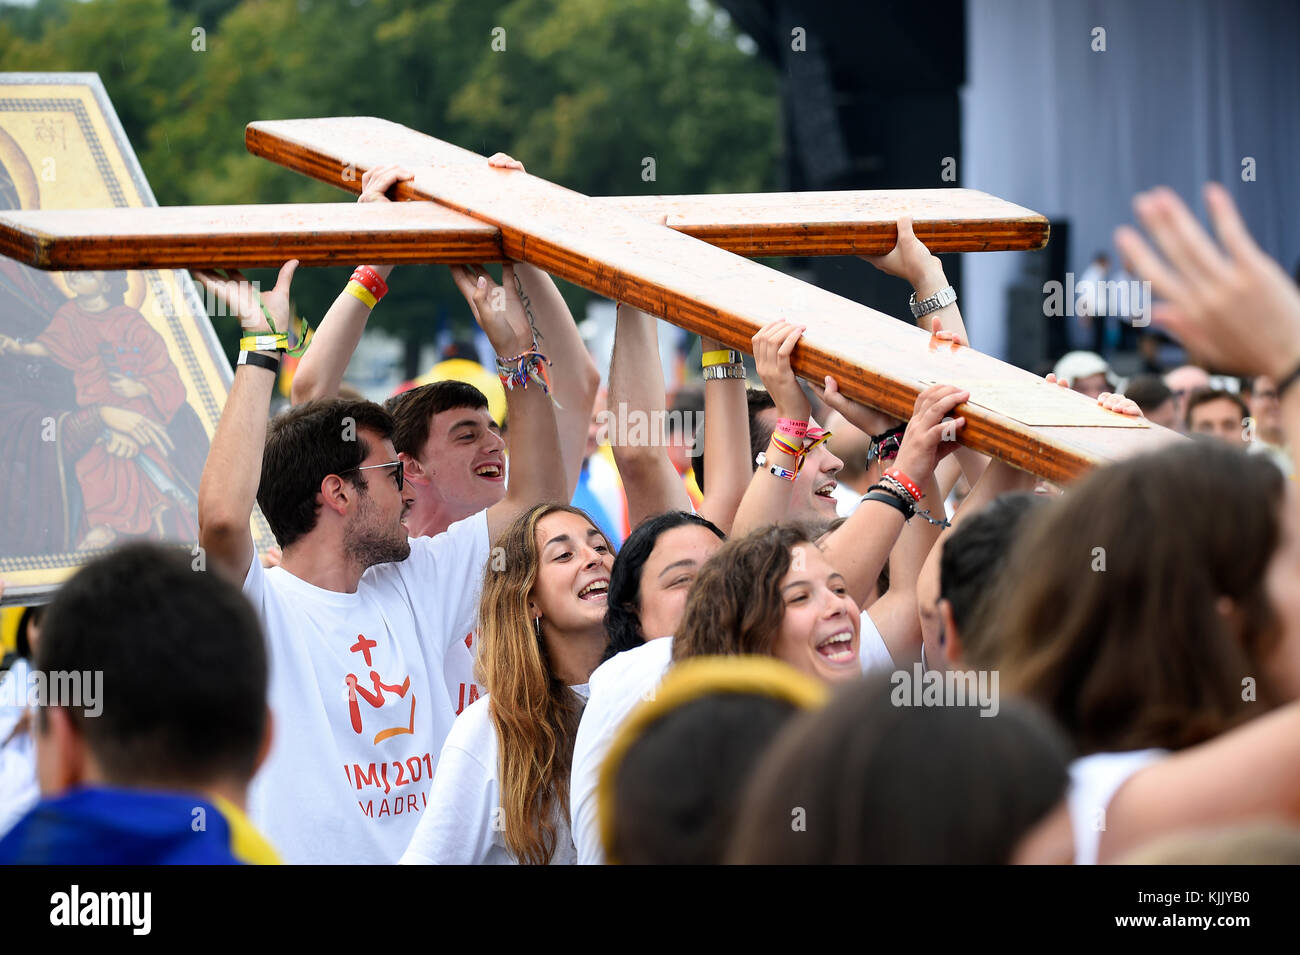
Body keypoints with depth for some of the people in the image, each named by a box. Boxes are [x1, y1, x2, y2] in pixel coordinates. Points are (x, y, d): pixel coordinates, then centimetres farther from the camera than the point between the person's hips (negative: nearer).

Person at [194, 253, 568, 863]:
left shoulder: (413, 585, 17)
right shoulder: (263, 605, -4)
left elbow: (537, 497, 25)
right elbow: (222, 518, -25)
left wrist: (515, 349, 18)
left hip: (429, 852, 6)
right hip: (302, 858, -6)